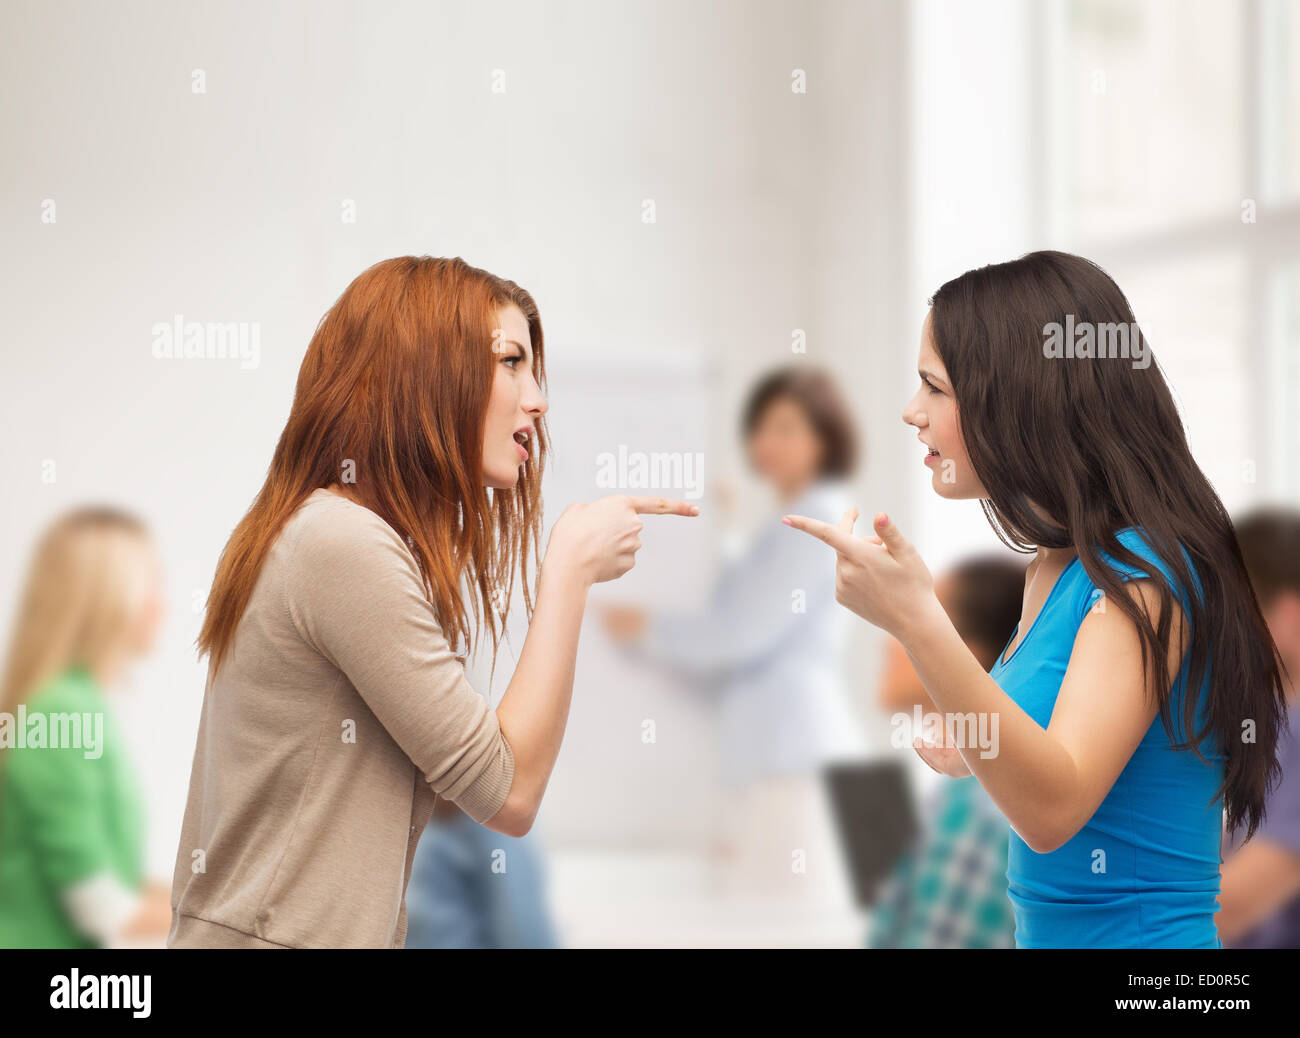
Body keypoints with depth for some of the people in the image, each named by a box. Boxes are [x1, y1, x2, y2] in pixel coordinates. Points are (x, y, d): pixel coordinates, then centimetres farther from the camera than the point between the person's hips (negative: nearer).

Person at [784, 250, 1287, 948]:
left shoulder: (1143, 571, -17)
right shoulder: (1054, 569, 8)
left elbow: (1053, 808, -29)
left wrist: (918, 623, -36)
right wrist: (985, 758, 3)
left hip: (1139, 933, -8)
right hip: (1044, 930, 8)